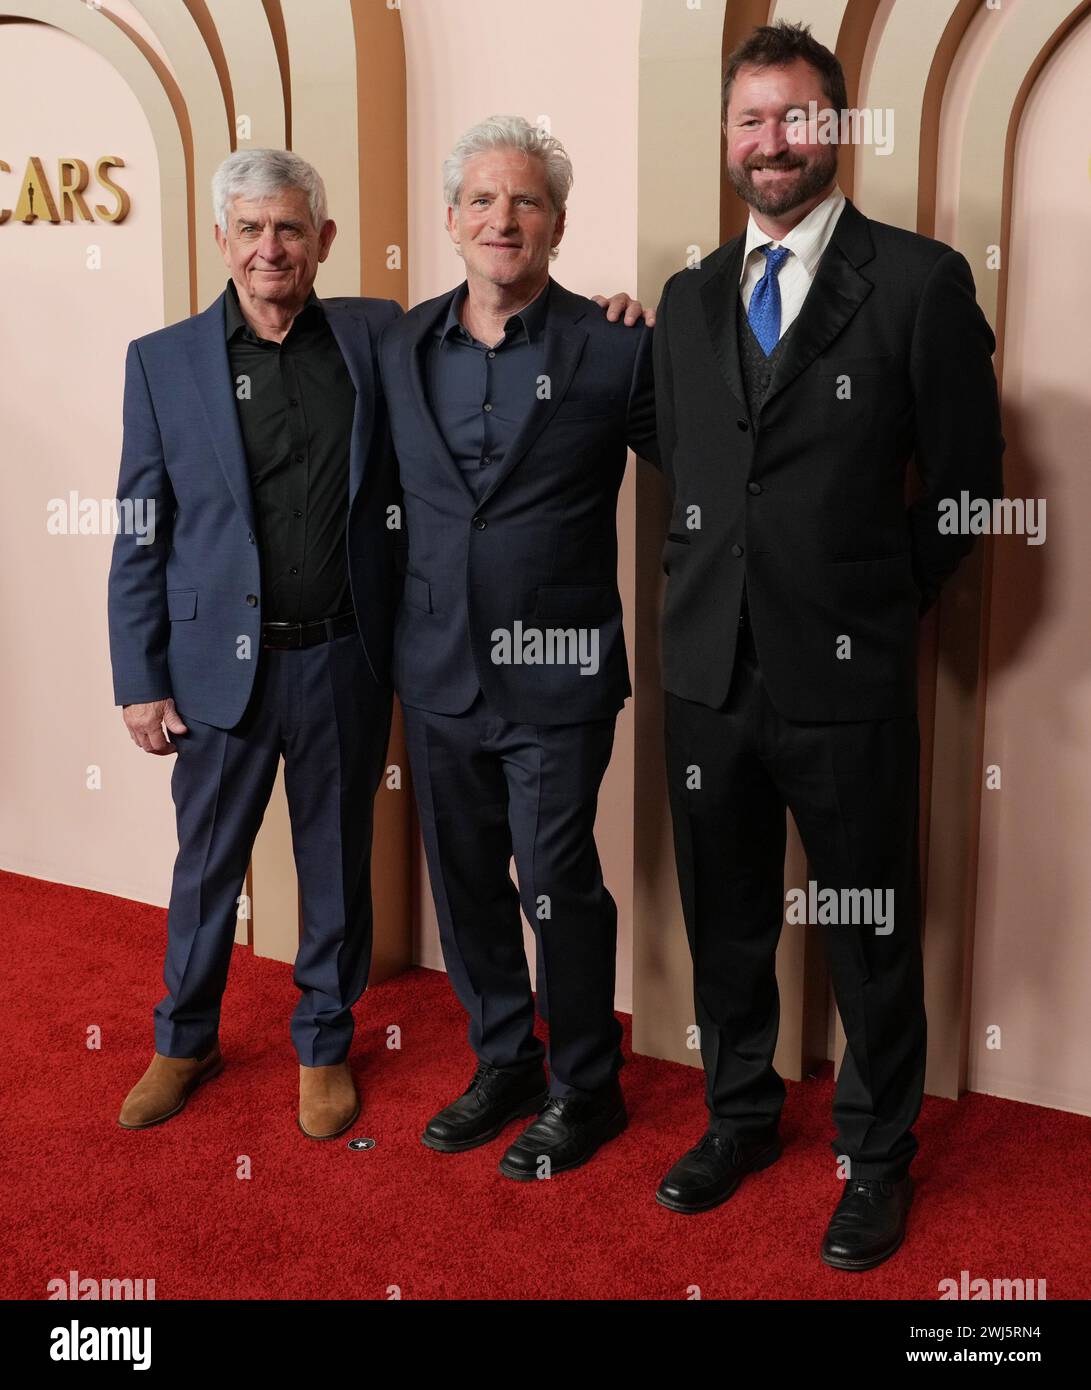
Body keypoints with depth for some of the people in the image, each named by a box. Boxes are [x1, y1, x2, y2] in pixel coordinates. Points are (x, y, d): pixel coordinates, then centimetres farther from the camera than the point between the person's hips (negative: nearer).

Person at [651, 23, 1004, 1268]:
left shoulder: (918, 281, -5)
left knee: (872, 935, 8)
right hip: (708, 667, 5)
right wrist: (710, 591, 9)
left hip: (846, 675, -4)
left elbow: (966, 478, -2)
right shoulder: (688, 300, 11)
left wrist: (877, 603, 2)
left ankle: (876, 1160, 29)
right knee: (725, 922, 17)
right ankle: (740, 1119, 38)